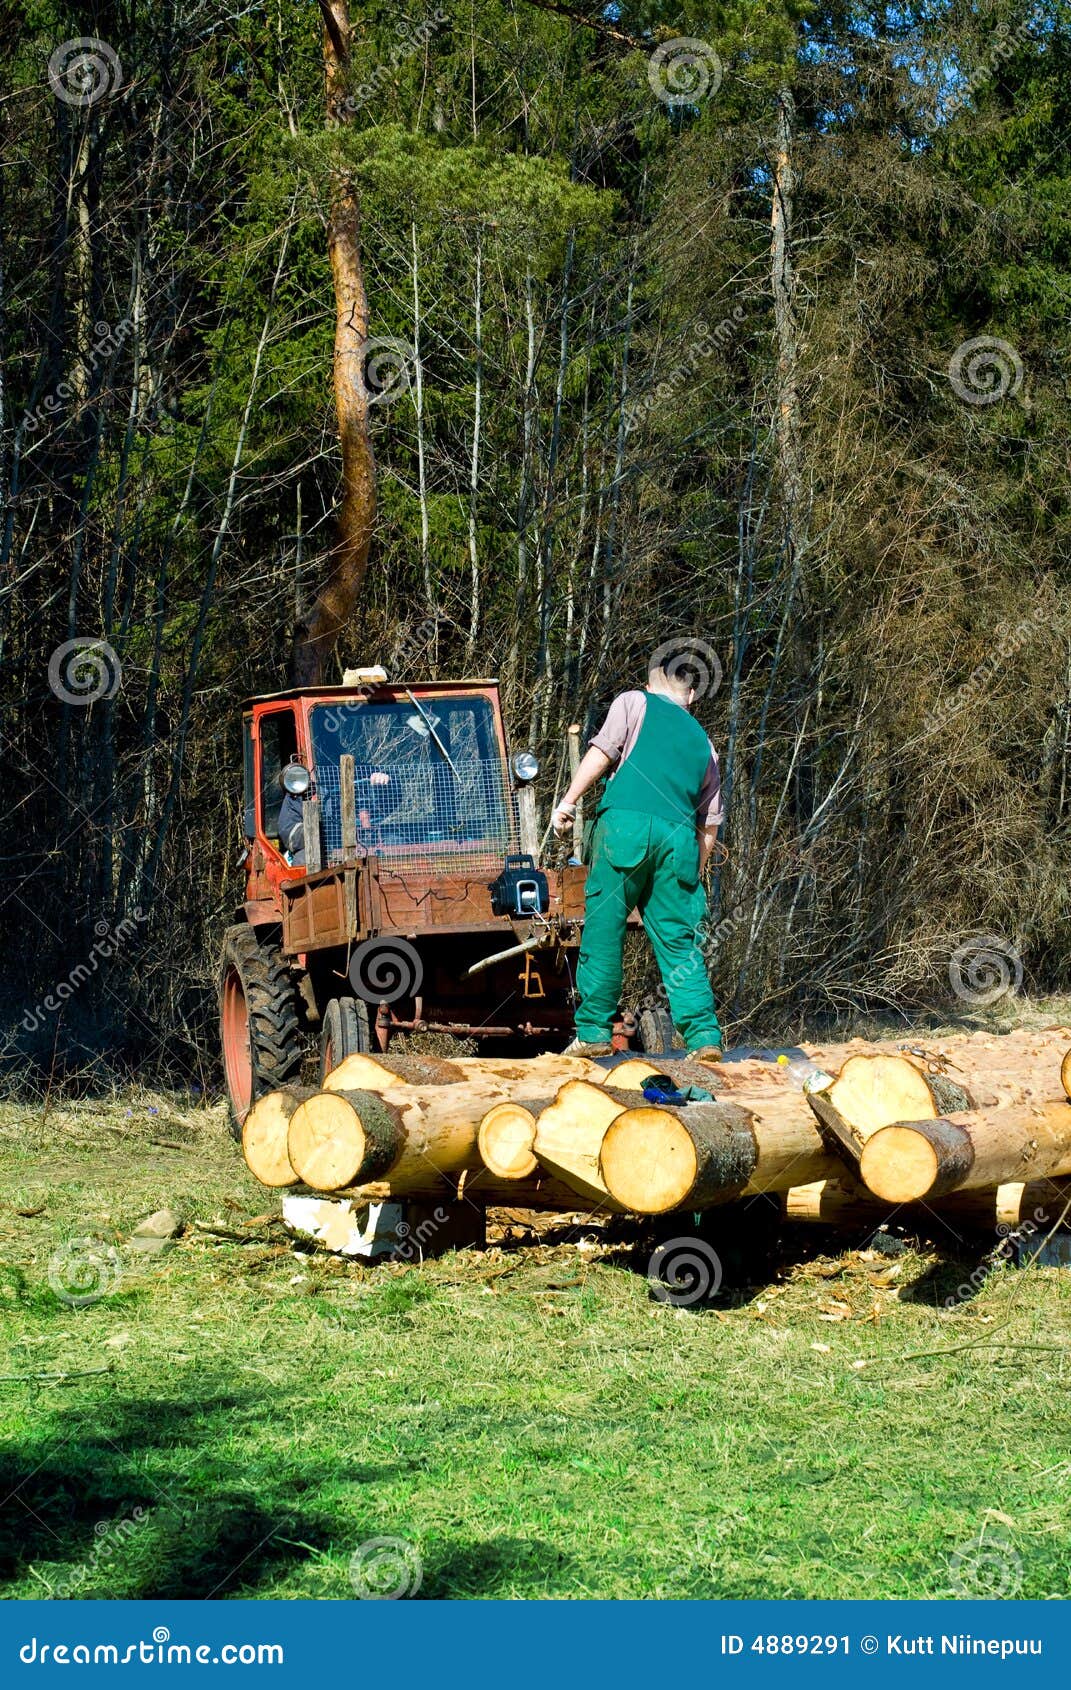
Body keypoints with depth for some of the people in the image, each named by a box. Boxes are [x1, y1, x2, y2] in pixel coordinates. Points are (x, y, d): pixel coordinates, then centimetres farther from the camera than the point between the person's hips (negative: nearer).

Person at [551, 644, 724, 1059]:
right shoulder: (703, 743, 27)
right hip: (678, 838, 4)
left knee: (603, 928, 1)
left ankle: (593, 1031, 0)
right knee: (678, 941, 7)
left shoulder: (634, 703, 16)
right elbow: (710, 823, 25)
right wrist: (694, 874, 30)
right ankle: (705, 1035, -1)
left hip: (626, 826, -4)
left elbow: (601, 752, 0)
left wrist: (569, 800, -3)